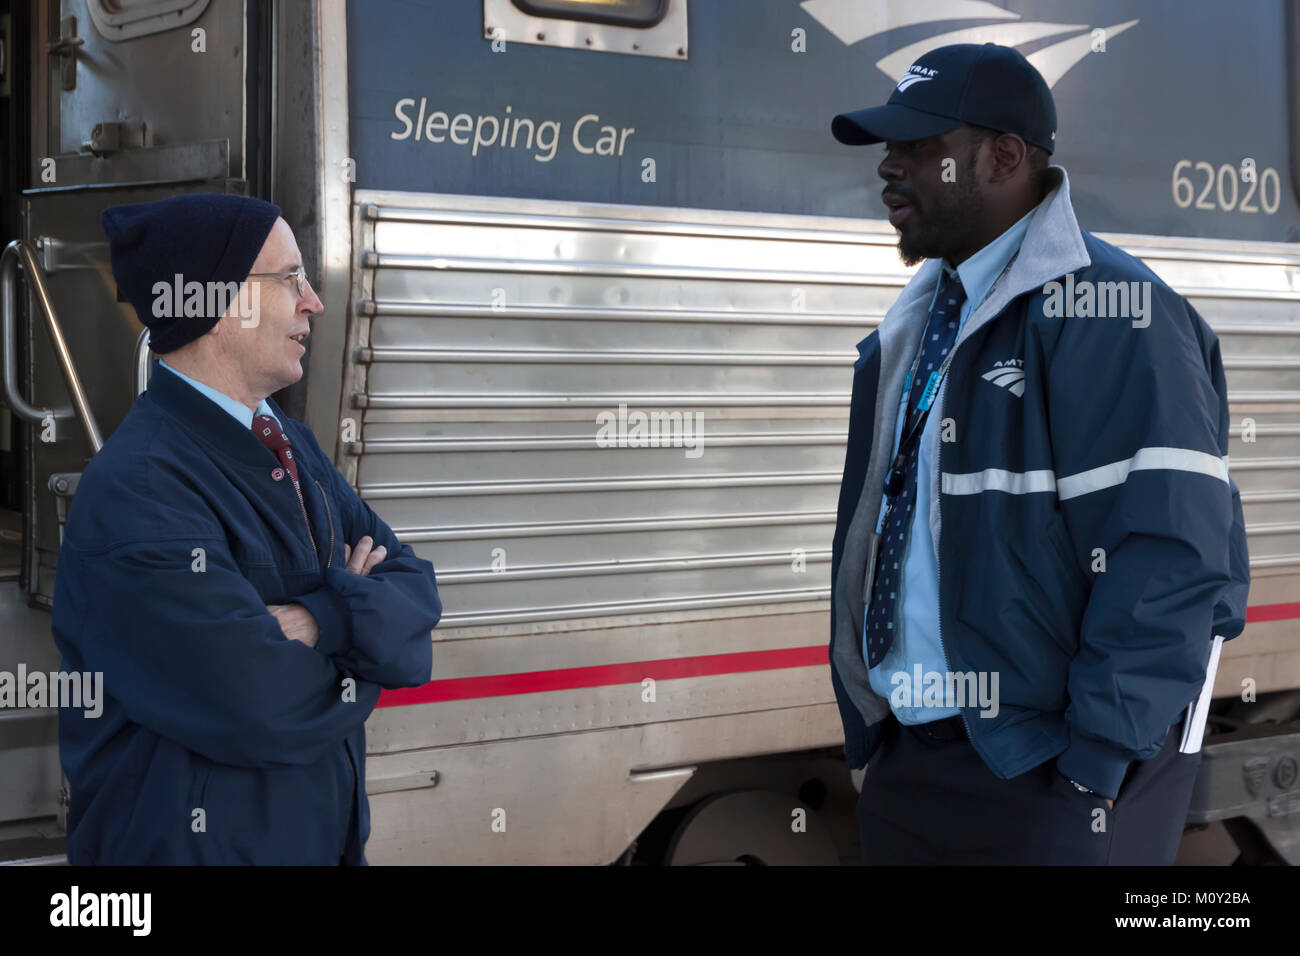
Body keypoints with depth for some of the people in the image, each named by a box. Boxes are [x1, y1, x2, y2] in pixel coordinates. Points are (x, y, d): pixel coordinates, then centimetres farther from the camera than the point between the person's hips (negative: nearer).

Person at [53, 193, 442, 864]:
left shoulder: (292, 444, 8)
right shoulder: (135, 491, -23)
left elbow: (415, 585, -1)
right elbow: (261, 712, -28)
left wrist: (322, 620, -21)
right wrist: (358, 626, -9)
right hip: (202, 841, -8)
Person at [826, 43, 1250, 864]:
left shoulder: (1104, 313, -15)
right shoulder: (914, 326, 11)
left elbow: (1170, 557, -22)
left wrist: (1094, 767, -20)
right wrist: (869, 718, 15)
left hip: (1043, 774, -8)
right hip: (906, 757, 8)